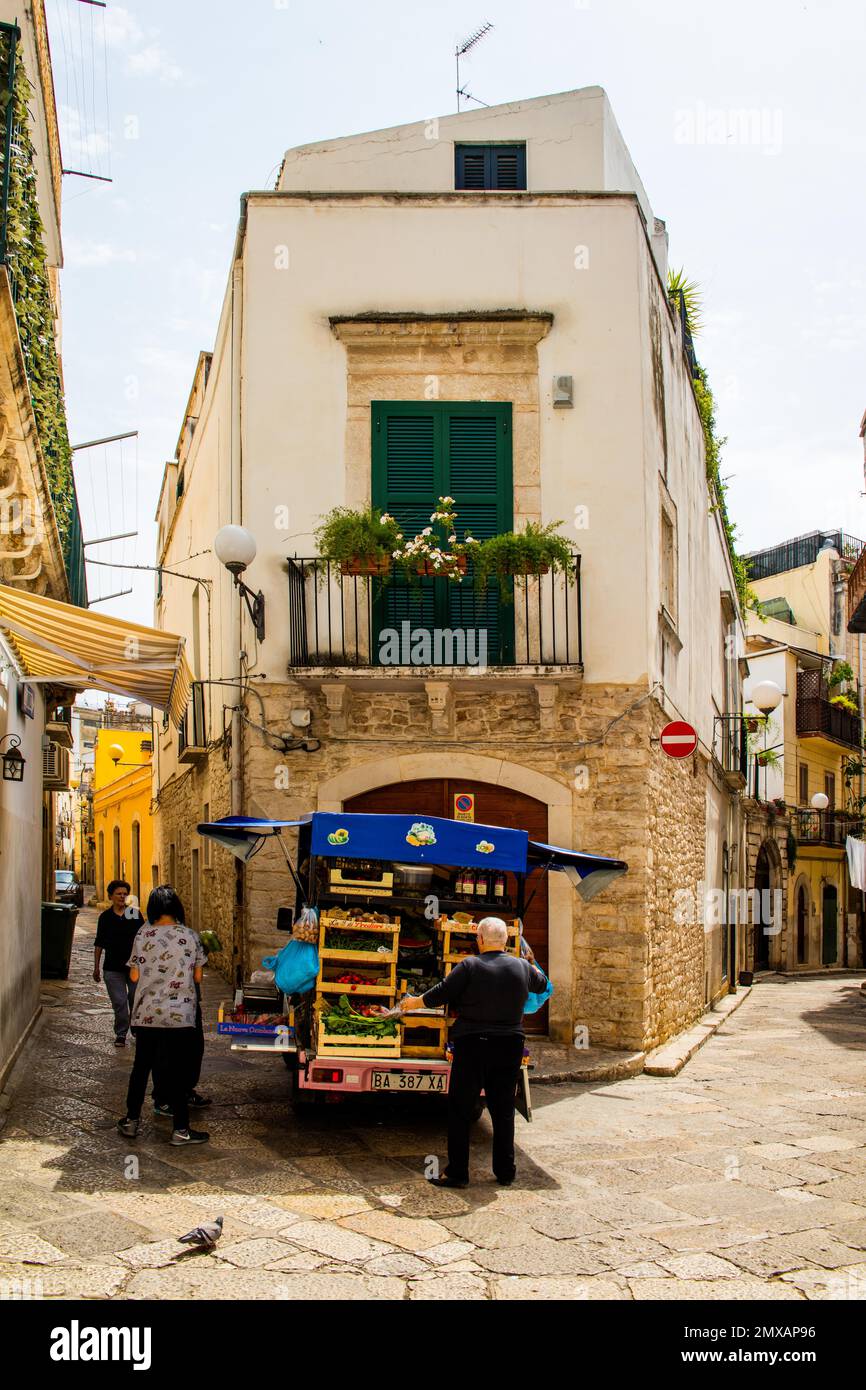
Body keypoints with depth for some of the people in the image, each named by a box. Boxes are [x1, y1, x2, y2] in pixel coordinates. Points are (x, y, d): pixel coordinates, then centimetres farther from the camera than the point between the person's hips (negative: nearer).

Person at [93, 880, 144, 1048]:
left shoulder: (135, 913, 2)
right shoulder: (105, 917, 4)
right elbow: (99, 943, 9)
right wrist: (96, 967, 8)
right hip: (113, 967, 0)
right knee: (119, 1003, -1)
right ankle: (120, 1034, 13)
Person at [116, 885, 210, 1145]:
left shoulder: (143, 934, -4)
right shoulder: (190, 936, -3)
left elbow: (134, 976, -1)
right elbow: (197, 977, 1)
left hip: (146, 1014, 1)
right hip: (180, 1015, -1)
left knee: (142, 1065, 15)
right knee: (178, 1070, 5)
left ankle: (131, 1120, 24)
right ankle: (181, 1129, 7)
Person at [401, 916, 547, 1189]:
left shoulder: (470, 966, -12)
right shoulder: (521, 967, 1)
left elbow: (441, 994, -7)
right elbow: (541, 984, 22)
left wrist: (414, 1002, 10)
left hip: (472, 1046, -4)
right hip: (509, 1048, 4)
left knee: (460, 1112, 5)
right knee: (503, 1110, 13)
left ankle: (457, 1173, 6)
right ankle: (505, 1172, 19)